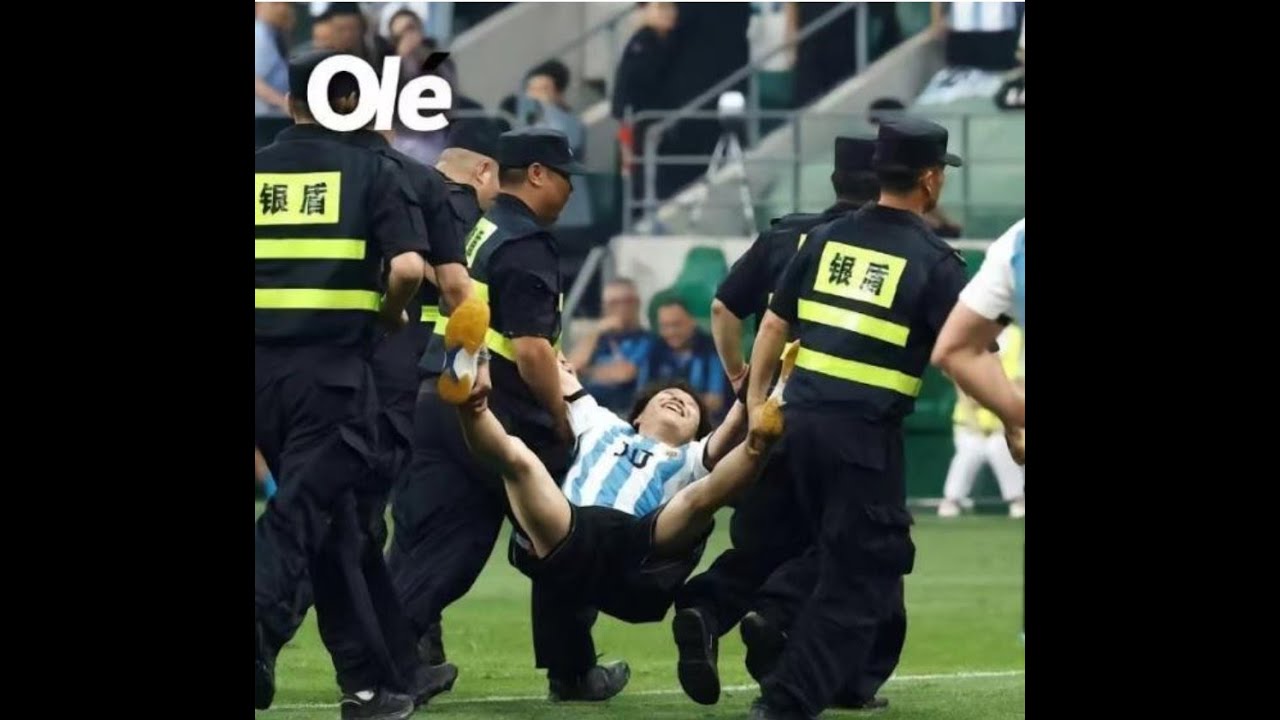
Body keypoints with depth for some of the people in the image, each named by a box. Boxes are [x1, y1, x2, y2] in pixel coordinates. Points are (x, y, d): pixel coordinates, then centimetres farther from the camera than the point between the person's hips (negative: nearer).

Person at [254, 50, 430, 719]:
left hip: (262, 364, 4)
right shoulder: (372, 172, 0)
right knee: (301, 513, -7)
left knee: (340, 523, 13)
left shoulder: (257, 170, 9)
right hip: (333, 368, -4)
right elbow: (408, 267, -12)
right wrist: (390, 314, 8)